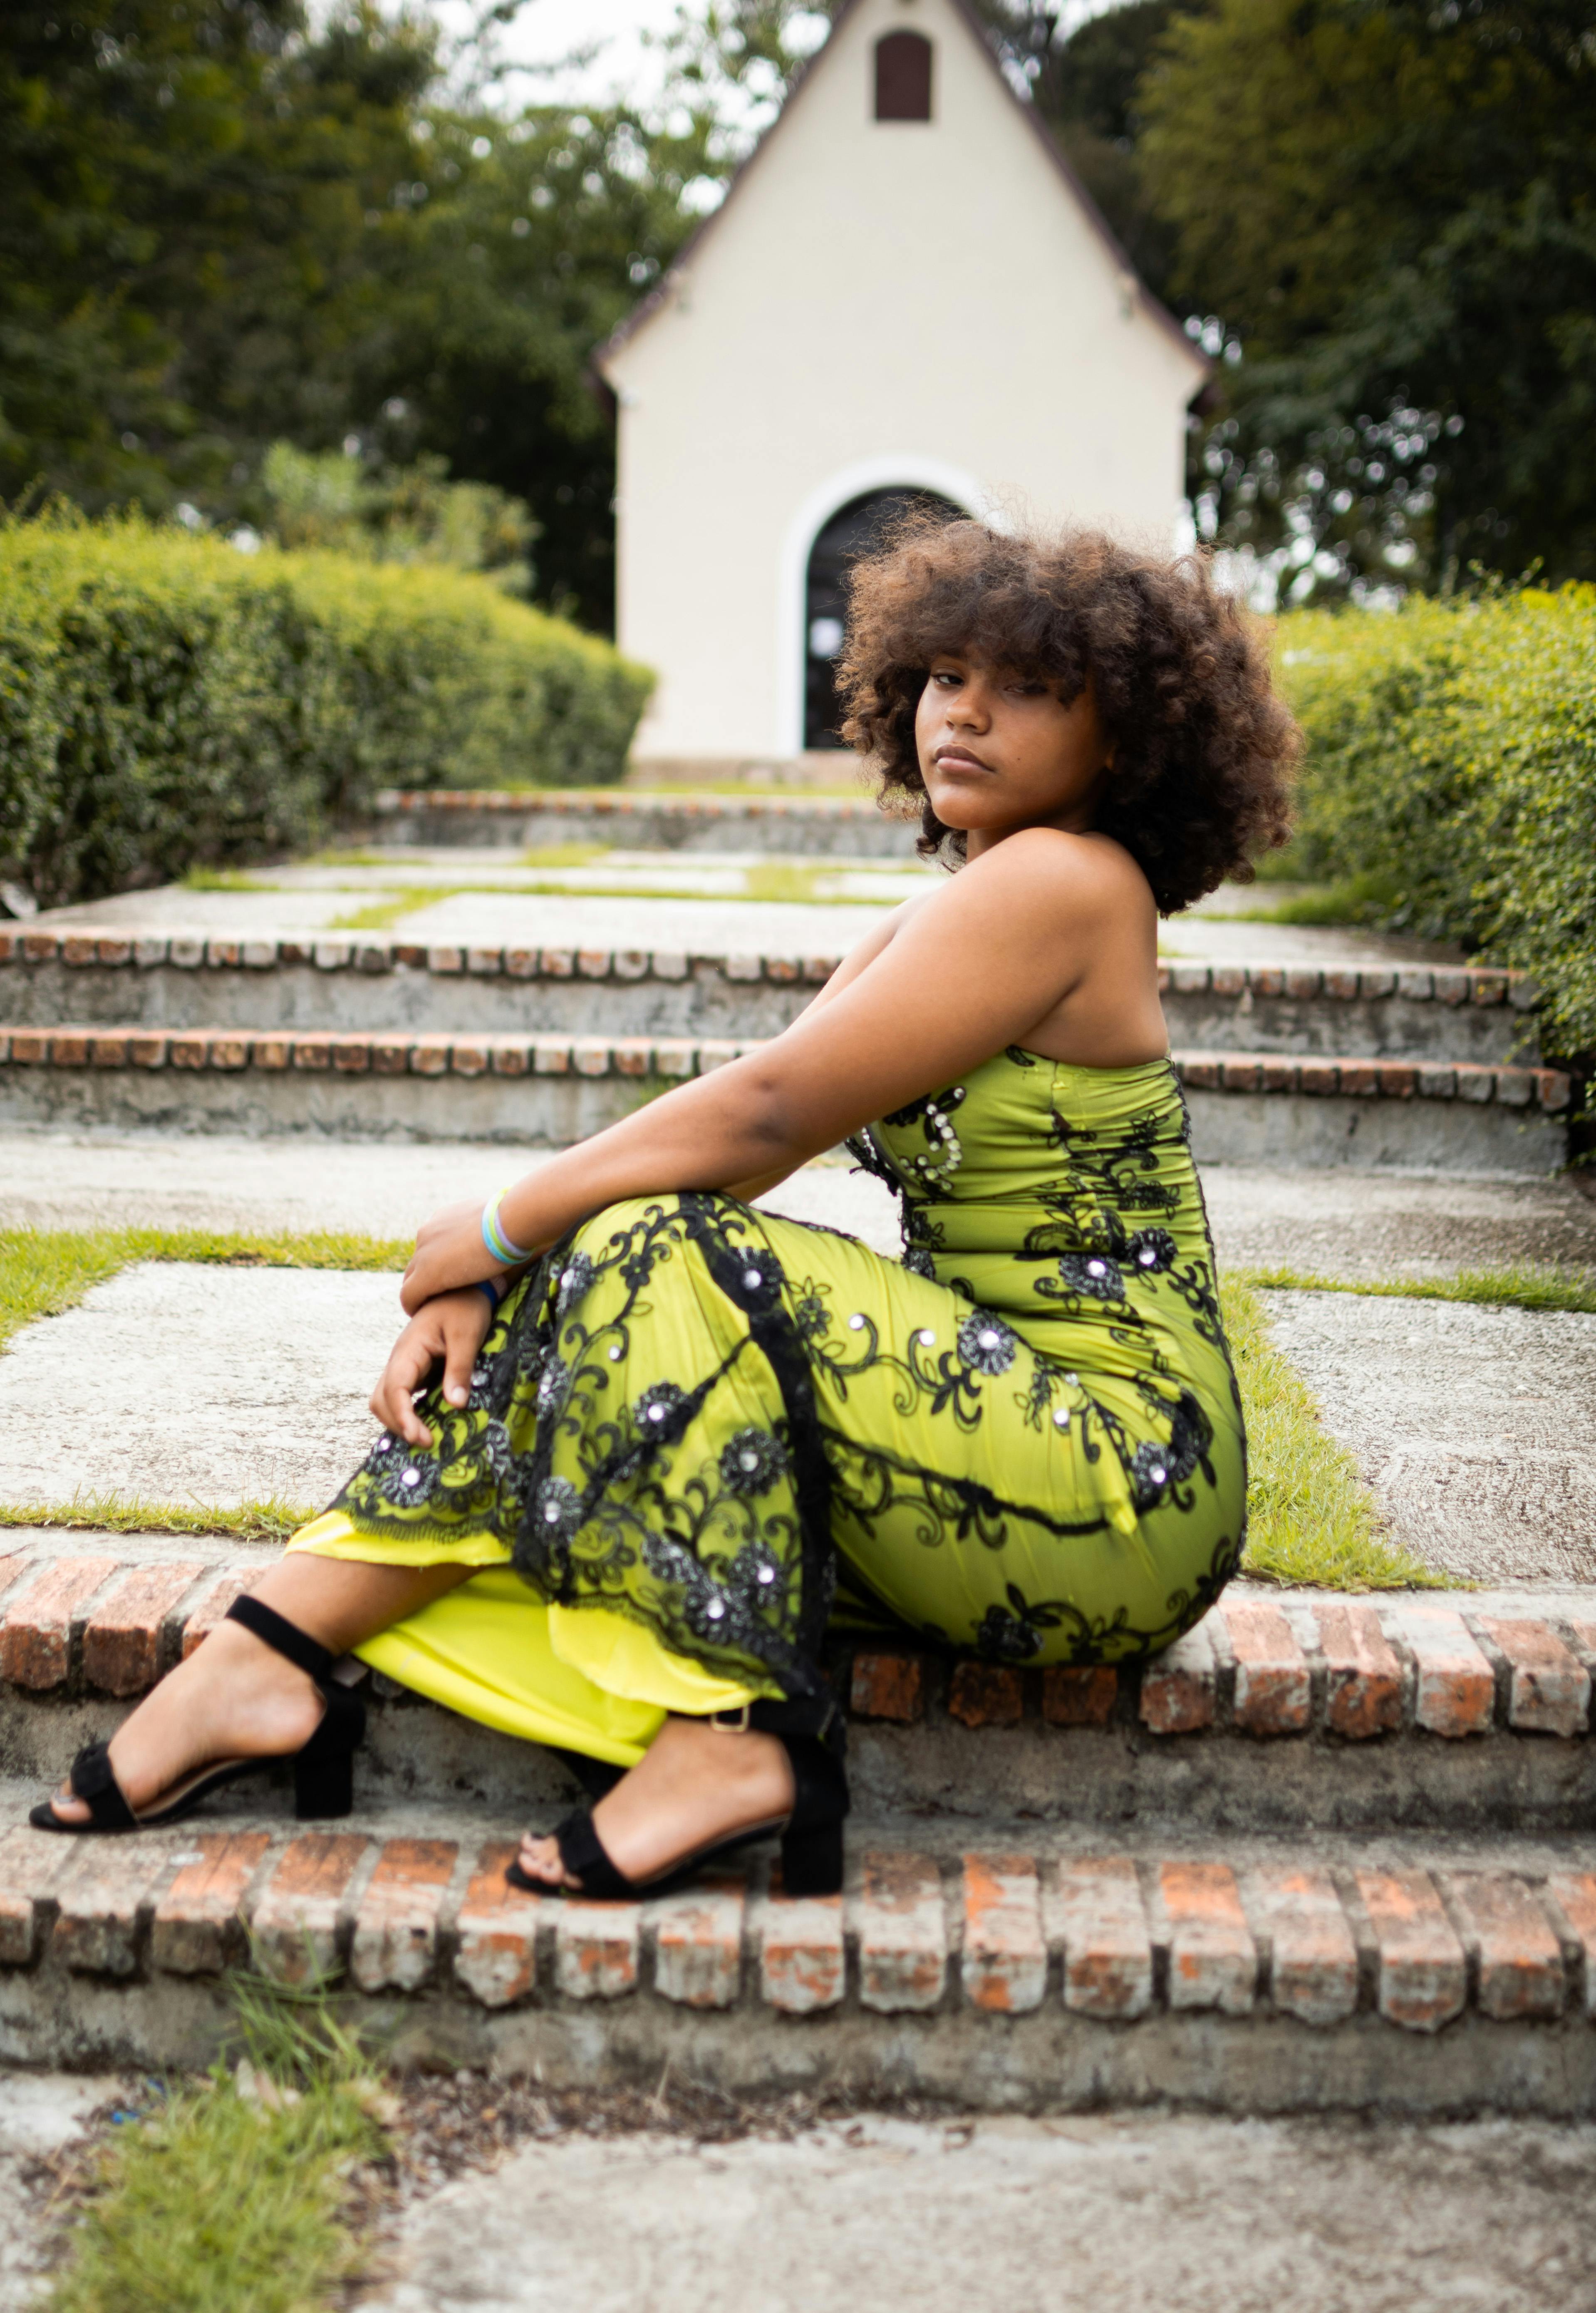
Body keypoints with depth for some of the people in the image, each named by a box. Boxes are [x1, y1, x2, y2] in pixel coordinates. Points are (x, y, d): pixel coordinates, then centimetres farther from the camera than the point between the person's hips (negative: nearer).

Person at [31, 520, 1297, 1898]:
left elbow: (763, 1117, -17)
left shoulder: (1061, 881, -13)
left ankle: (732, 1735, -20)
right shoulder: (922, 937, 16)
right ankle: (268, 1656, -4)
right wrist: (481, 1283, -5)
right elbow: (732, 1144, 8)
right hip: (1006, 1434, 9)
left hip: (1121, 1476, -9)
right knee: (570, 1297, -1)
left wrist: (499, 1231, -6)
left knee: (663, 1260, -22)